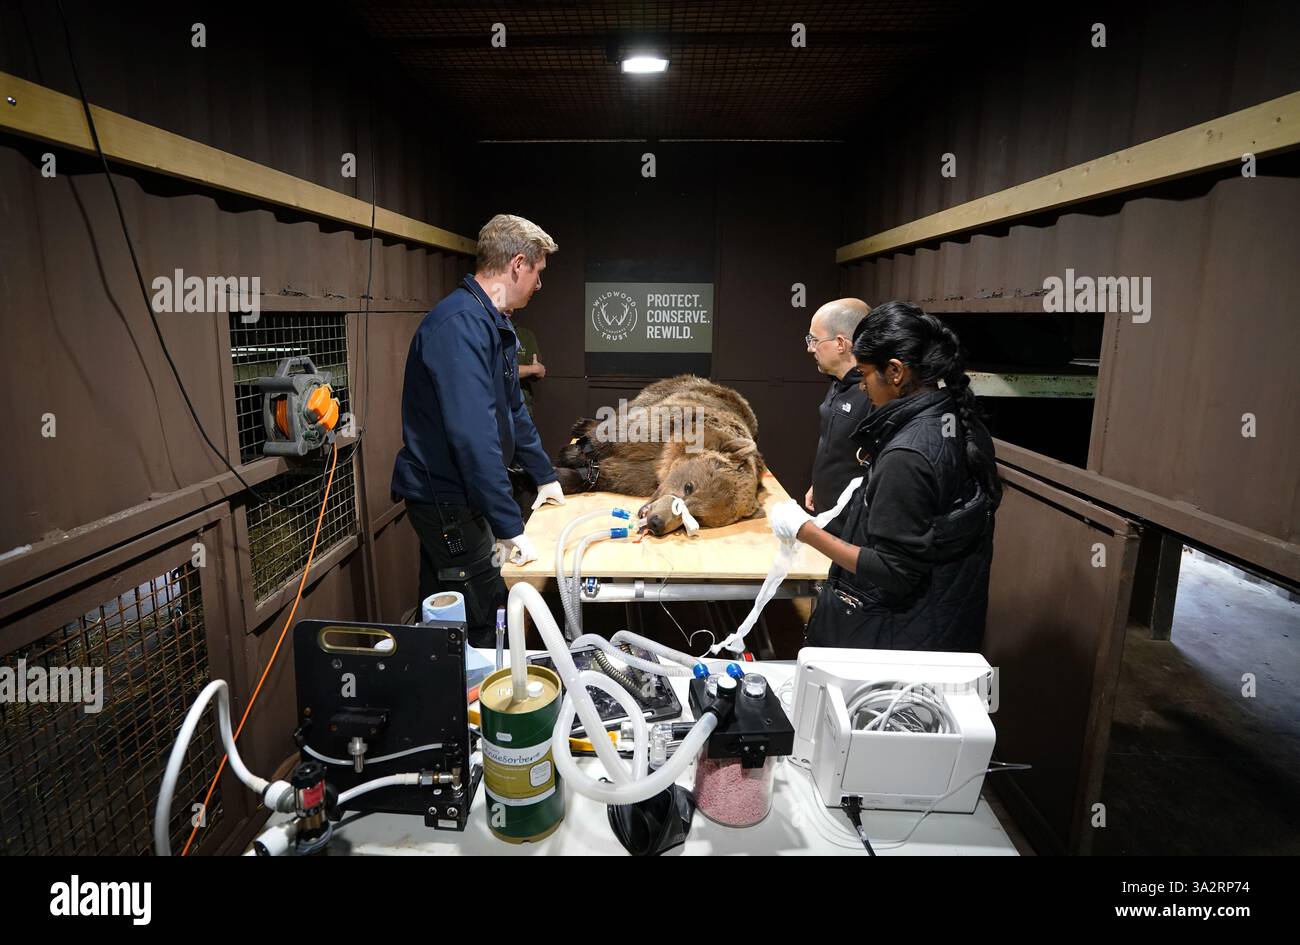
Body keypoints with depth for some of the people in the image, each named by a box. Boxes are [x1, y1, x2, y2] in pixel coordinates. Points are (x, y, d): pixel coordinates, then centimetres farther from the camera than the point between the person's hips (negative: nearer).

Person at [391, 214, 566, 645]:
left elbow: (512, 409, 20)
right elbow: (474, 436, -29)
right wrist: (510, 526, -26)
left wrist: (544, 475, 24)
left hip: (452, 495, 10)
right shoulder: (460, 324, -23)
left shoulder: (491, 322, 11)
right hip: (445, 498, -10)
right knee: (484, 623, -1)